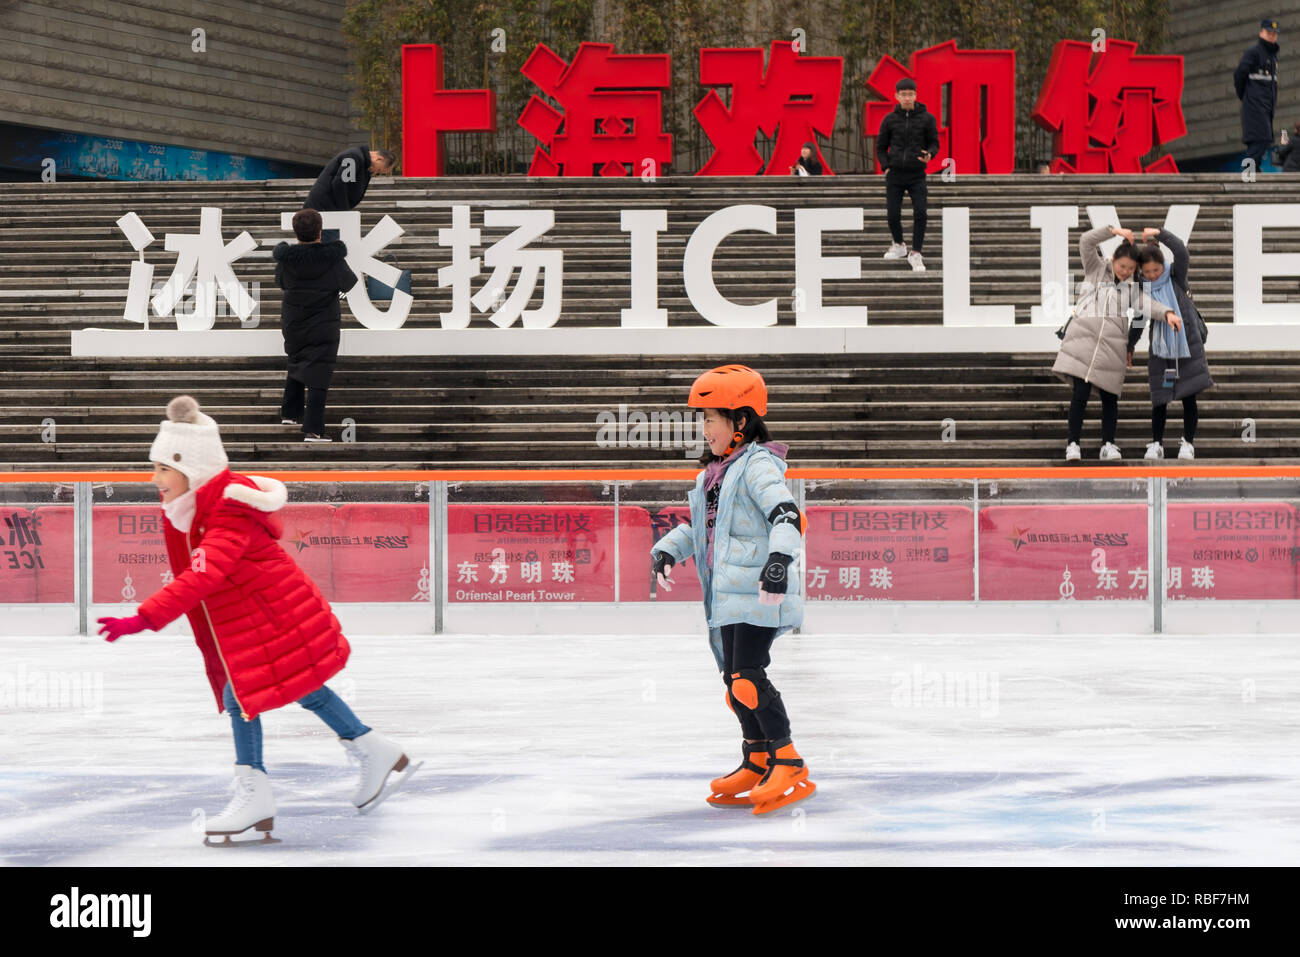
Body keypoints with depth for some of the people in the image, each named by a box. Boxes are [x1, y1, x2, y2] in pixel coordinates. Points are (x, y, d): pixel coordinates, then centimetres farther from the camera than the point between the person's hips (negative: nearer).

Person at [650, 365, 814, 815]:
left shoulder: (757, 466, -12)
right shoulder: (713, 473, 18)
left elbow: (786, 515, -27)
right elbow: (699, 526, 28)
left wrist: (779, 558, -42)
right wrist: (668, 549, 12)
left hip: (759, 592, -10)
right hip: (729, 594, 10)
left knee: (748, 677, -16)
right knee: (734, 677, 14)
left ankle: (790, 766, -13)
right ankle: (757, 764, 27)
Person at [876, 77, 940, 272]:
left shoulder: (927, 119, 1)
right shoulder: (890, 120, 4)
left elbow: (934, 143, 6)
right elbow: (881, 146, 12)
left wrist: (929, 155, -16)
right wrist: (886, 166, -2)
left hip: (917, 175, -1)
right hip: (895, 175, 1)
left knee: (920, 213, -13)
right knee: (893, 214, 1)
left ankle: (916, 253, -5)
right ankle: (899, 246, 27)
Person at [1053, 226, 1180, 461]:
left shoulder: (1132, 287, 14)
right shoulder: (1096, 269, 10)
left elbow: (1147, 305, 0)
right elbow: (1086, 242, -1)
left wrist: (1167, 313, -18)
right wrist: (1115, 231, -5)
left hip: (1112, 344, 2)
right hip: (1084, 335, -2)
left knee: (1109, 396, 4)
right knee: (1081, 392, -9)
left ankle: (1108, 445, 14)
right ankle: (1073, 443, -3)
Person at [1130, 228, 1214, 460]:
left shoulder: (1176, 278, -2)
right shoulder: (1144, 290, 4)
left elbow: (1181, 252, -20)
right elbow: (1138, 321, 14)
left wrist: (1160, 233, -24)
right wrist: (1129, 347, 16)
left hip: (1186, 344, -2)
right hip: (1160, 349, 2)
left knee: (1189, 397, 1)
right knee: (1159, 398, 0)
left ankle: (1188, 443, 10)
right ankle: (1156, 444, 9)